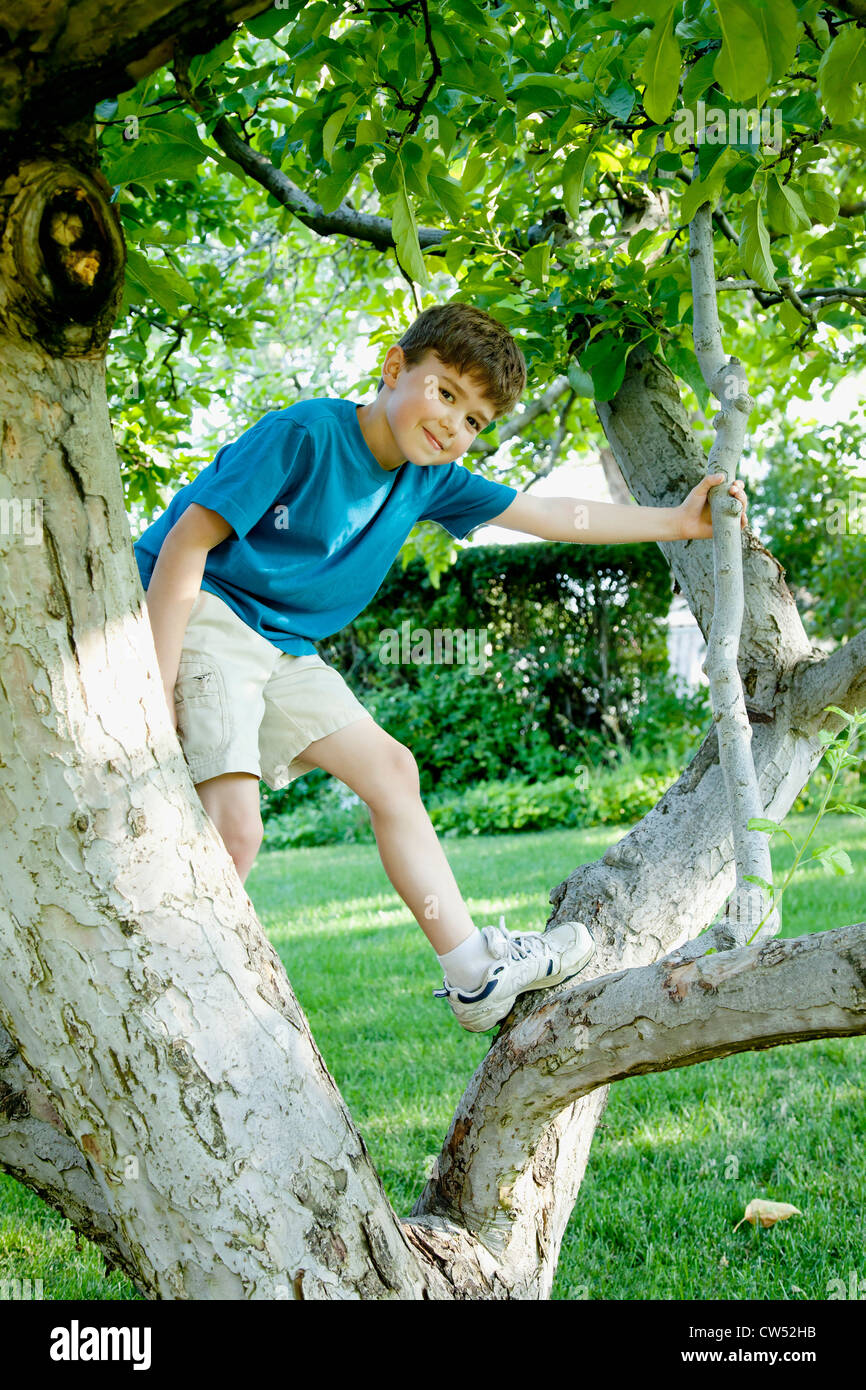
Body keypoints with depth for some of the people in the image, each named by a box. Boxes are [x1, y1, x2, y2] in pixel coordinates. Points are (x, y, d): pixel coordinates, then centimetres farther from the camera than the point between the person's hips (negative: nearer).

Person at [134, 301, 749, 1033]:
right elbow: (188, 540, -18)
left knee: (389, 769, 9)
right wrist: (157, 684, -22)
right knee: (235, 827, -23)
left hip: (283, 647, 9)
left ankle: (477, 972, 17)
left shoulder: (429, 479, 6)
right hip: (199, 617, -8)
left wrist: (674, 521, 10)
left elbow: (545, 514, 13)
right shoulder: (304, 433, -17)